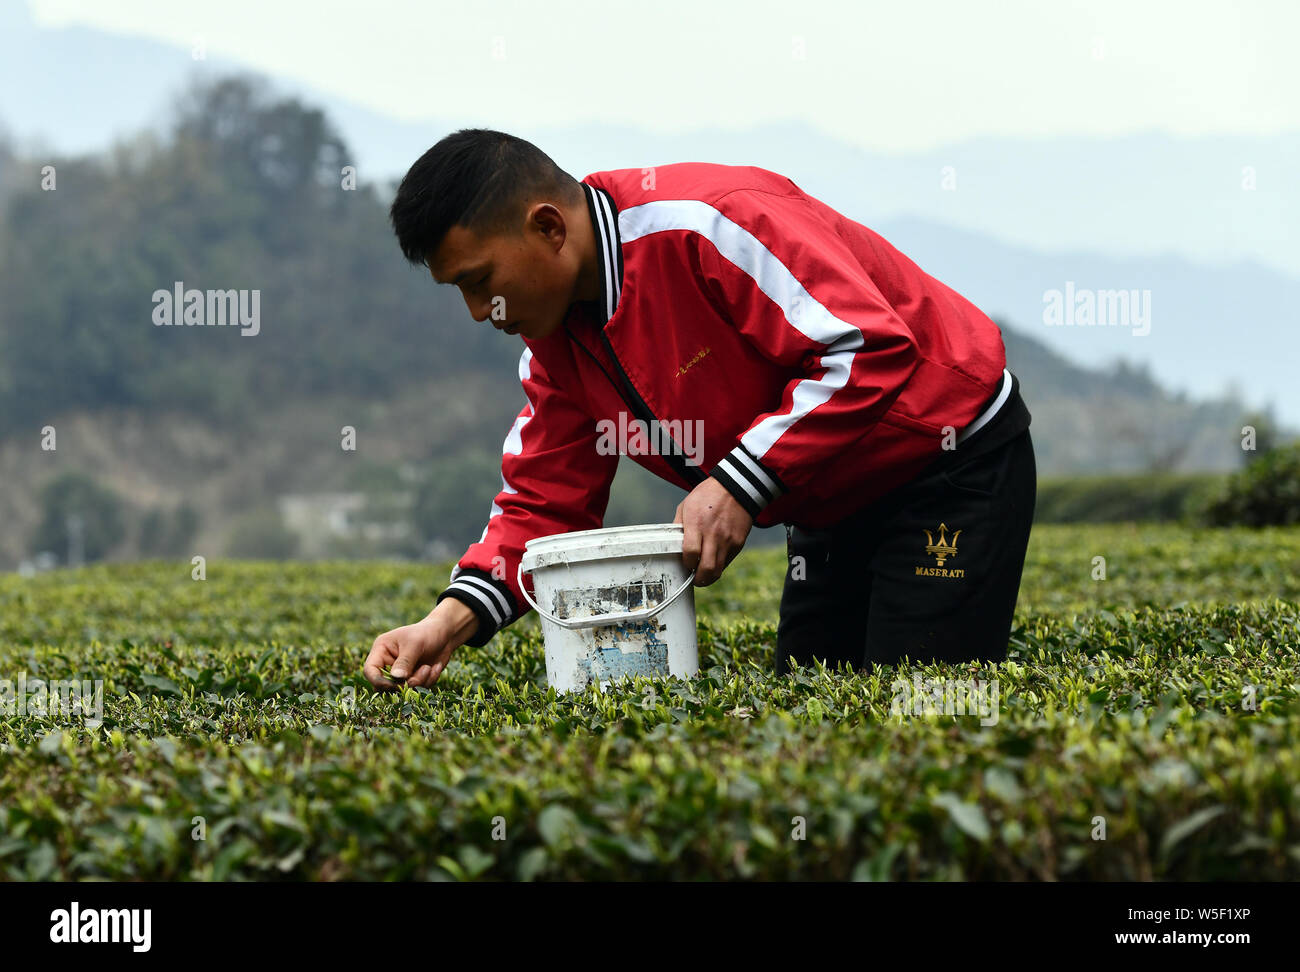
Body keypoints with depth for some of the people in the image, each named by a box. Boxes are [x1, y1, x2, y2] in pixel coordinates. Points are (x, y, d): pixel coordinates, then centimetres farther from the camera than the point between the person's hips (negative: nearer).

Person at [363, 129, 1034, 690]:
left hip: (952, 457, -9)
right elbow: (543, 504, 2)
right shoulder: (556, 339, 0)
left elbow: (872, 348, -32)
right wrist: (449, 623, -15)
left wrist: (738, 485, -32)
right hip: (838, 501, 9)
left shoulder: (706, 224, -29)